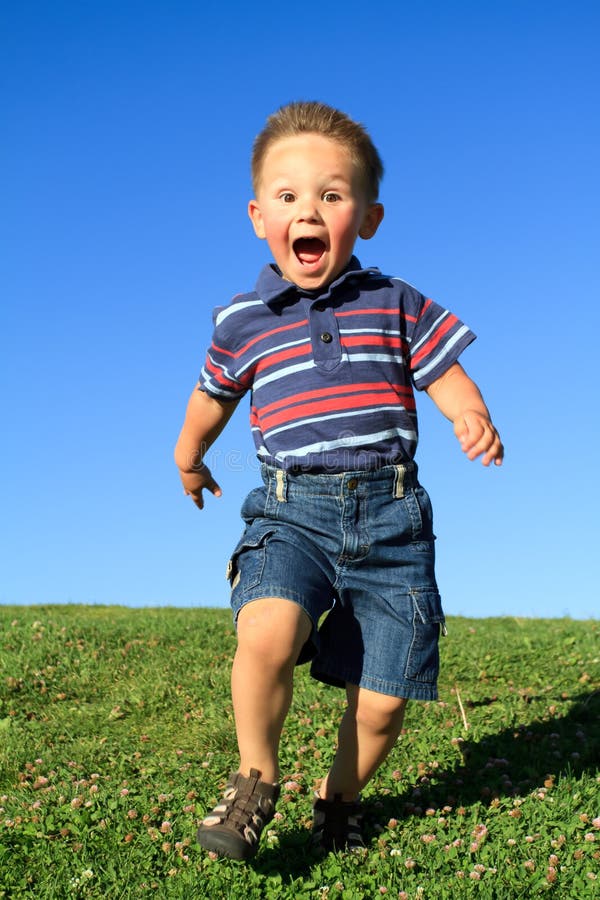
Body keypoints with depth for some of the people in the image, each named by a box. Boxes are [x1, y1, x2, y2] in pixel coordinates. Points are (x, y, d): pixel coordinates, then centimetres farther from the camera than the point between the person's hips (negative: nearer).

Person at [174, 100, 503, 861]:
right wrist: (189, 456, 40)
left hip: (391, 518, 1)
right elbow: (215, 393, 23)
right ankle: (255, 780, -3)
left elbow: (447, 377, 8)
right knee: (268, 633, -30)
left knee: (381, 702, 2)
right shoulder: (243, 322, 6)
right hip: (292, 512, 0)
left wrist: (472, 418, -15)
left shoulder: (397, 305, 5)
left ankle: (339, 797, 34)